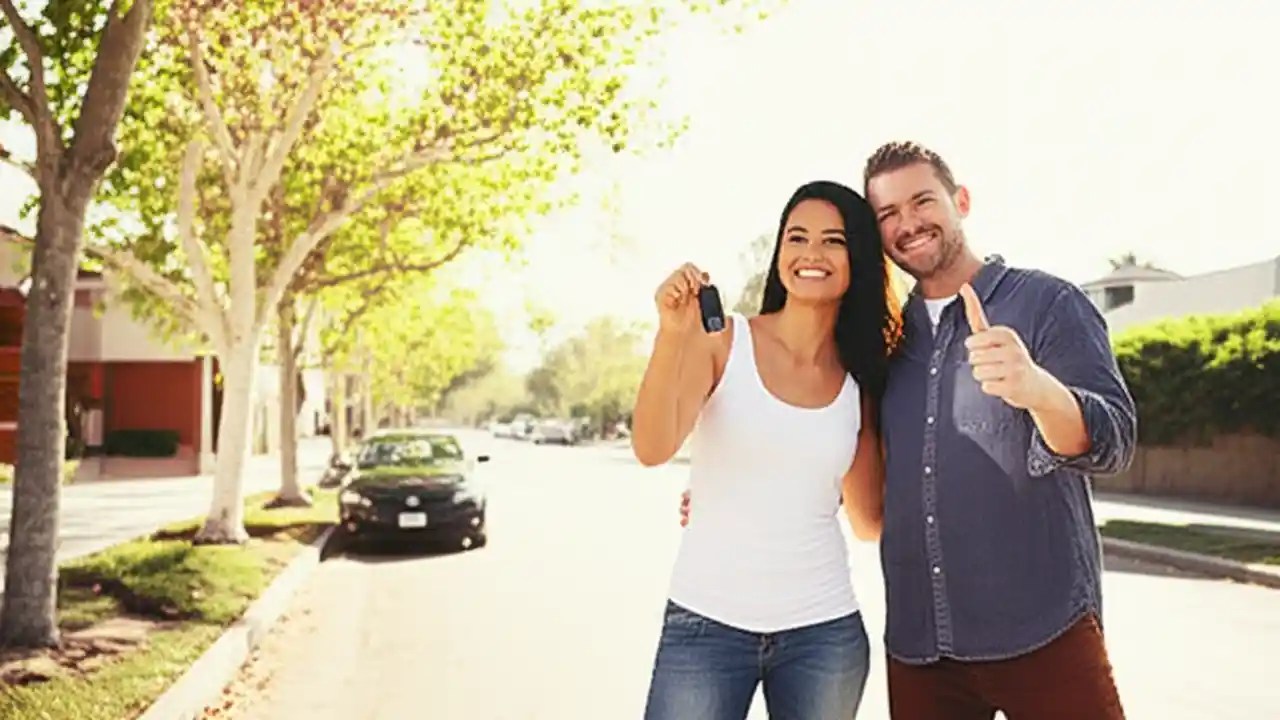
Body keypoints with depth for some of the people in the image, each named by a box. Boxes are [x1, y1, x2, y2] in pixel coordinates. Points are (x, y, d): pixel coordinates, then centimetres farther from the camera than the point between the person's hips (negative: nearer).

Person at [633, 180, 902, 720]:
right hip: (706, 623, -3)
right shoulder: (721, 340, -4)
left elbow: (871, 522, 8)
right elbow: (652, 449, -16)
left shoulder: (860, 379, 5)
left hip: (824, 632, 3)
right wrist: (672, 335, -30)